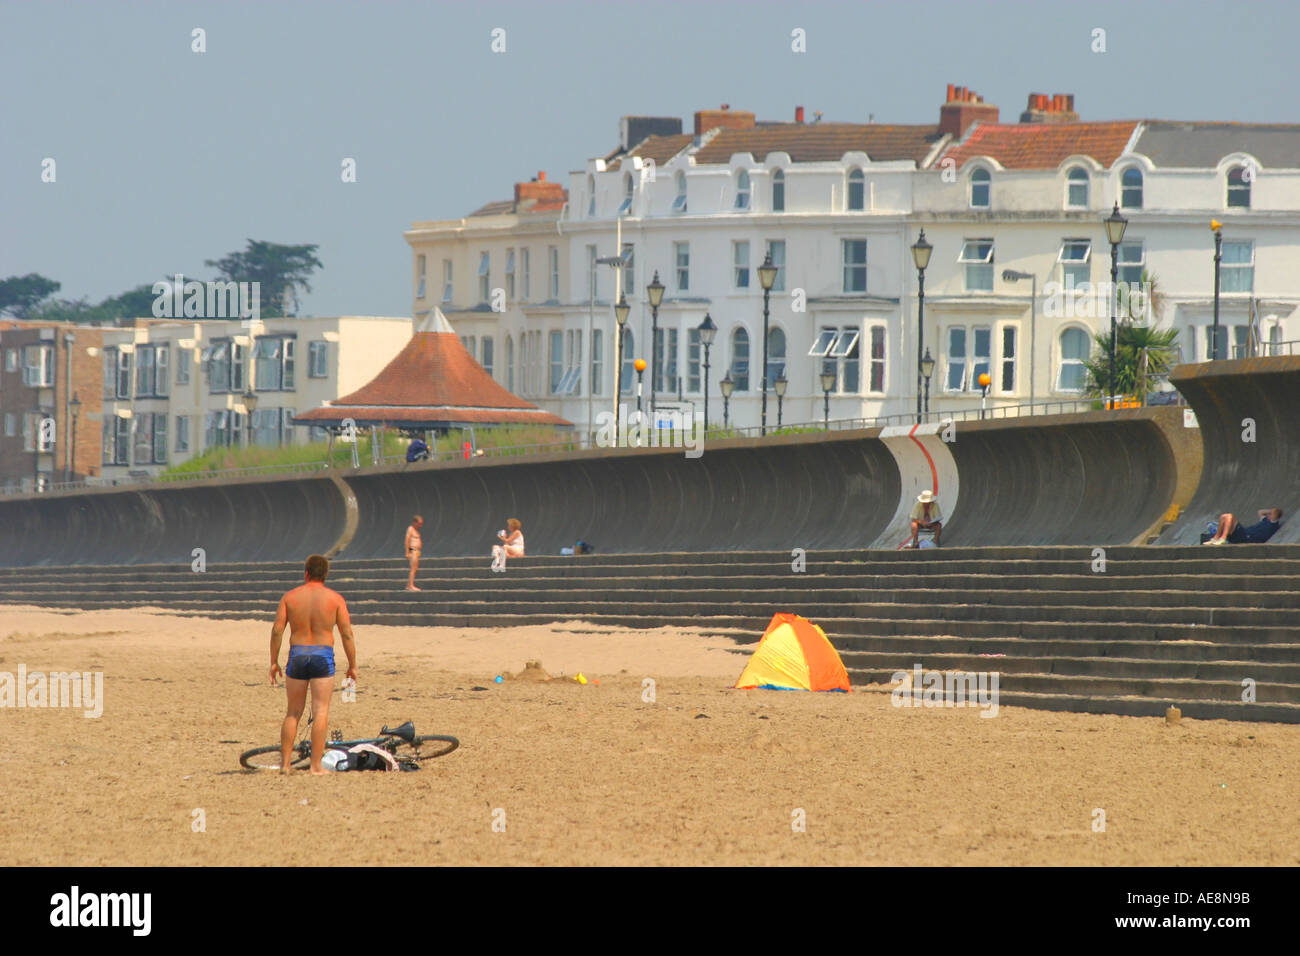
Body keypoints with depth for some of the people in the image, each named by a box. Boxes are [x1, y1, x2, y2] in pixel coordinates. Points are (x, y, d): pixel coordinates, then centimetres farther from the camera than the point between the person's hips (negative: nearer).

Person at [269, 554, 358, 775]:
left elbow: (277, 630, -1)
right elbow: (347, 634, -4)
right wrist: (352, 665, 4)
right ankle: (316, 765, -8)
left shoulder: (290, 597, 3)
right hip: (323, 657, -2)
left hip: (297, 657, 2)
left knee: (293, 713, 12)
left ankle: (284, 763, 11)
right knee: (321, 712, -2)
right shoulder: (335, 598, 0)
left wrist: (274, 662, 5)